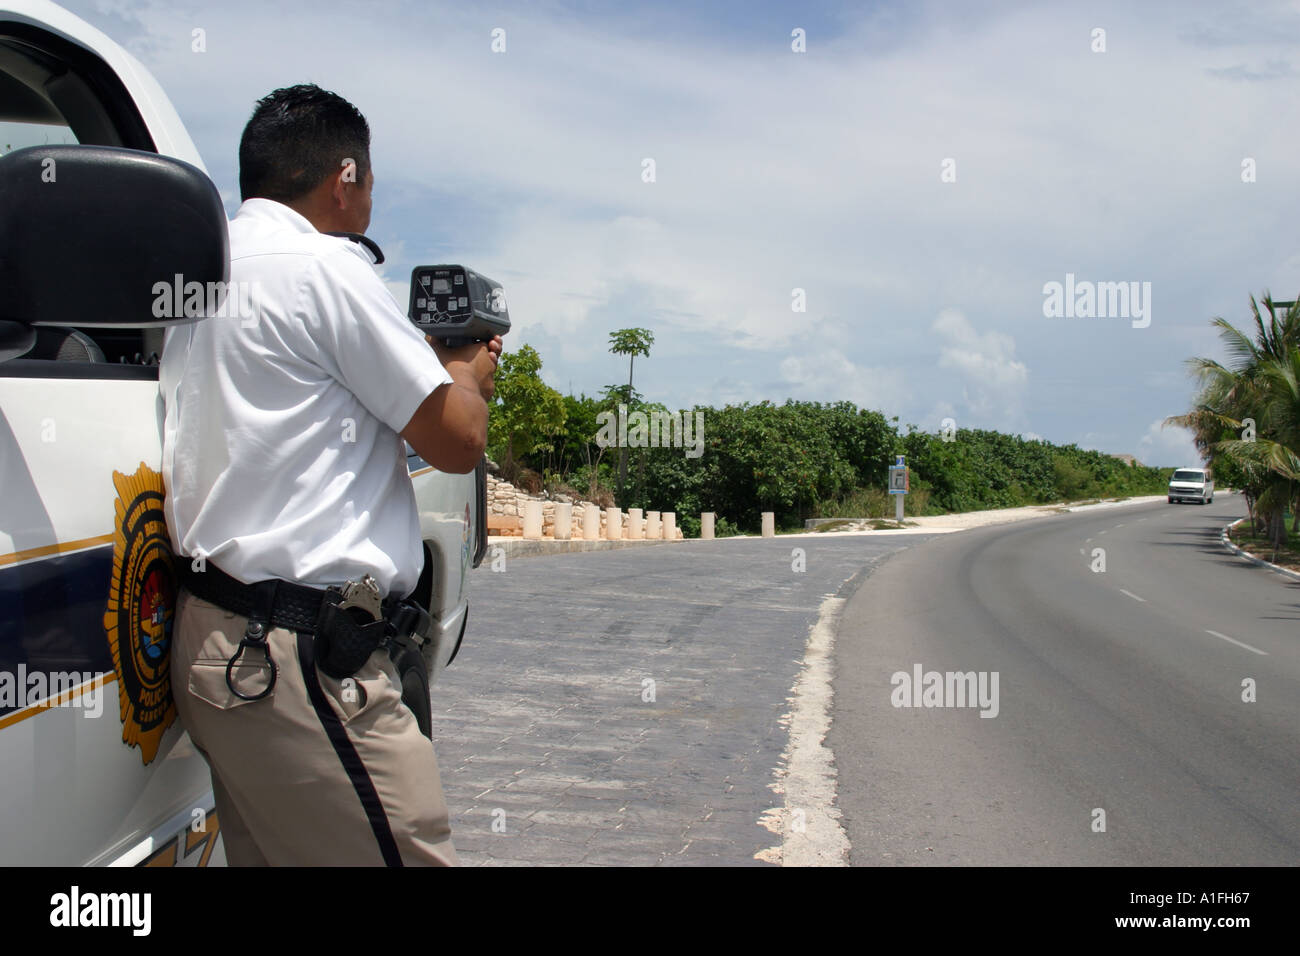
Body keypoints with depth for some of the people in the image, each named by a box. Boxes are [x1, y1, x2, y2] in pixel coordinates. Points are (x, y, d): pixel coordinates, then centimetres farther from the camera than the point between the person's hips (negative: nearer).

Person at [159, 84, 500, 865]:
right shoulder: (325, 266, -10)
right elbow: (459, 441, -8)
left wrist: (436, 366, 23)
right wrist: (469, 375, 14)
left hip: (220, 647, 10)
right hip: (296, 661, -10)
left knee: (271, 850, 14)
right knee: (412, 853, -7)